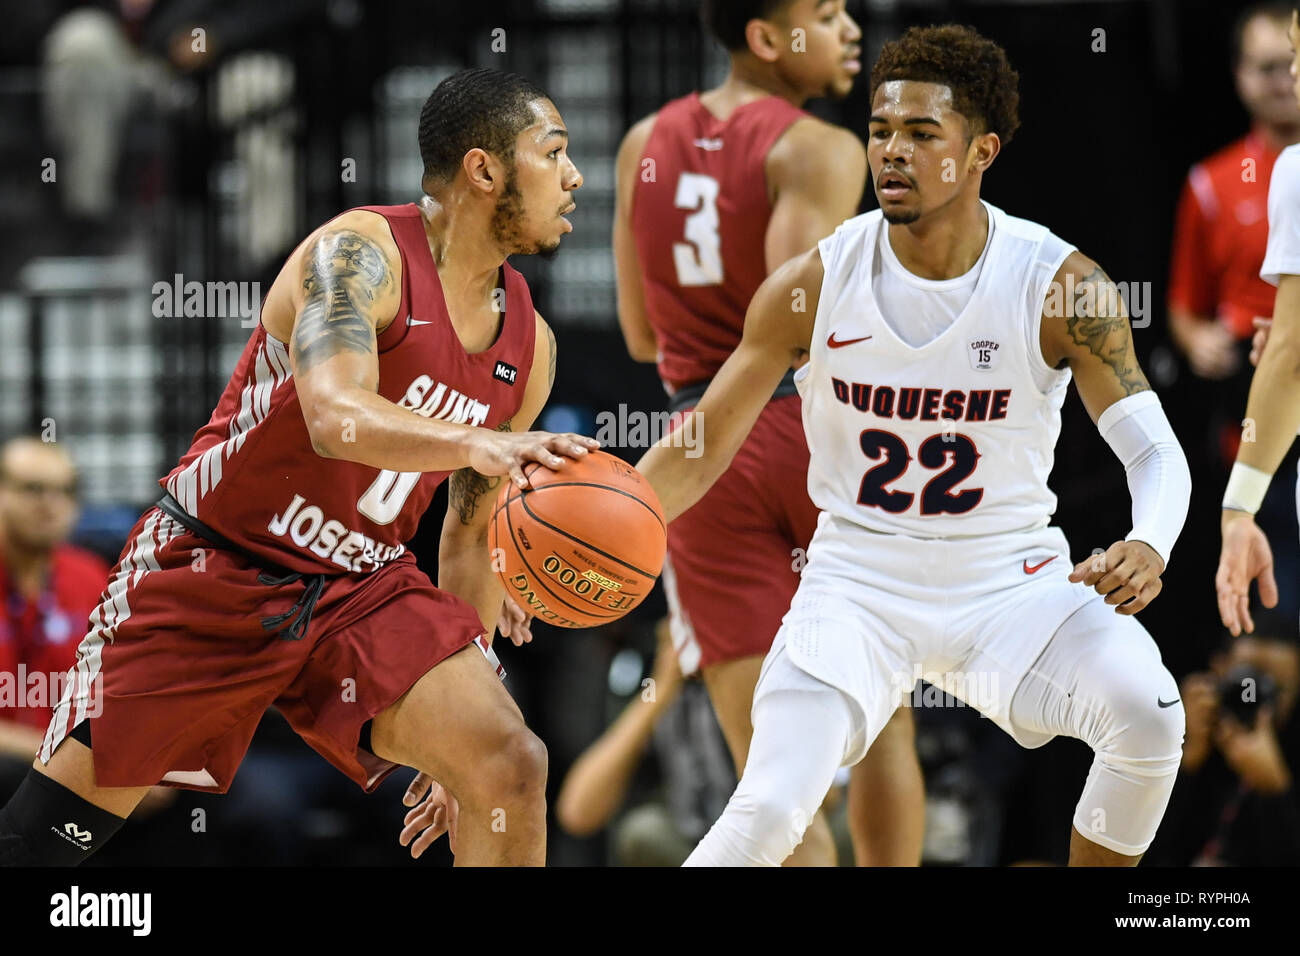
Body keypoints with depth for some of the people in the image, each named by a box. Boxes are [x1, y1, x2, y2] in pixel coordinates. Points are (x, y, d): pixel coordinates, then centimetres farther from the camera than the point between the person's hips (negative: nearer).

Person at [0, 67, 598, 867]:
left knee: (512, 766, -14)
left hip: (360, 587, 6)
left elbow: (472, 531, 13)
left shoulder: (530, 347, 3)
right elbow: (336, 418, -36)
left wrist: (465, 700, 13)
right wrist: (477, 443, -52)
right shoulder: (362, 253, -18)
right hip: (214, 563, -6)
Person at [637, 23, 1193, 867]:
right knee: (770, 811, -22)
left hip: (1010, 576, 0)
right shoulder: (813, 286, -9)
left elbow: (1154, 450, -12)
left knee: (1148, 714, -26)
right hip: (858, 579, 0)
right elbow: (702, 448, -1)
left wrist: (1149, 546, -35)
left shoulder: (1061, 286, -12)